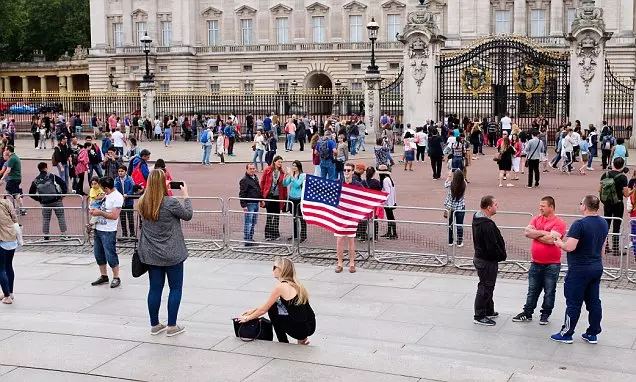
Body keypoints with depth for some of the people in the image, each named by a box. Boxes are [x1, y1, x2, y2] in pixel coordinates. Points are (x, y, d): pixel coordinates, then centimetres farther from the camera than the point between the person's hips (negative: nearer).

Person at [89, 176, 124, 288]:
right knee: (98, 254, 13)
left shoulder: (117, 197, -15)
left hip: (108, 232, -8)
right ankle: (103, 276, 26)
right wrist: (94, 210, 5)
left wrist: (100, 212, -14)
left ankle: (116, 278, 9)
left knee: (110, 256, -3)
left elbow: (114, 216, -19)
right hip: (98, 229, 8)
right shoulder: (105, 194, 8)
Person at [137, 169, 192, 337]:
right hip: (171, 254, -5)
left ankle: (154, 325, 22)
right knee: (176, 288, 8)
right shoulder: (170, 203, -19)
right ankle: (172, 326, 11)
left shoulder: (142, 203, -3)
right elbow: (188, 215, -5)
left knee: (155, 288, 13)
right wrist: (186, 195, 6)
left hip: (150, 254, 5)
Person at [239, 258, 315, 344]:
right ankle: (302, 338, 16)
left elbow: (263, 310, 0)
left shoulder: (281, 287, -10)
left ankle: (284, 344, 16)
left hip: (300, 329, -7)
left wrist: (247, 318, 15)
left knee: (272, 310, 11)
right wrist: (254, 311, 28)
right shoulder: (295, 284, 14)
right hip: (310, 327, 7)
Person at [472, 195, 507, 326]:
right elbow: (492, 247, -26)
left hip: (480, 257, 10)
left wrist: (501, 255, 15)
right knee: (485, 287, 1)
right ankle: (479, 316, 10)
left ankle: (489, 311, 35)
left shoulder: (477, 219, 4)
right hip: (487, 261, -10)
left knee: (487, 286, 22)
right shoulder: (487, 225, -29)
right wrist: (502, 256, -9)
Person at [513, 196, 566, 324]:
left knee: (549, 292, 7)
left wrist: (536, 235, -10)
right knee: (532, 290, 14)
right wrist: (543, 233, -14)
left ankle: (545, 315, 19)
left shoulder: (559, 222, -11)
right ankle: (527, 313, 22)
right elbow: (527, 232, -6)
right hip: (536, 263, 5)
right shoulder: (536, 219, 8)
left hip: (552, 265, -5)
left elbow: (551, 239, -23)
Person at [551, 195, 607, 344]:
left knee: (573, 303, 1)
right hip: (597, 268, 8)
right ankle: (593, 334, 20)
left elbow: (570, 247, -25)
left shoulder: (579, 224, -20)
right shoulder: (604, 223, 6)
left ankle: (566, 334, 10)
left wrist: (559, 242, -6)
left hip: (579, 269, -7)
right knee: (594, 301, 13)